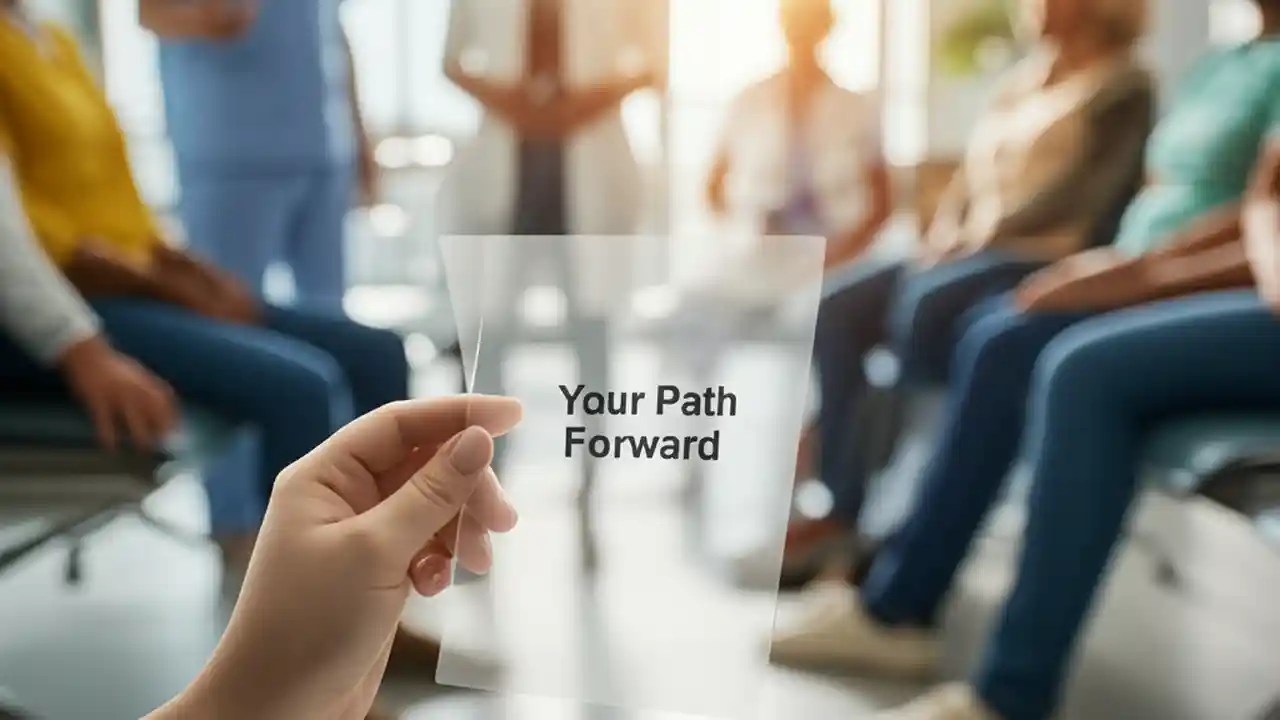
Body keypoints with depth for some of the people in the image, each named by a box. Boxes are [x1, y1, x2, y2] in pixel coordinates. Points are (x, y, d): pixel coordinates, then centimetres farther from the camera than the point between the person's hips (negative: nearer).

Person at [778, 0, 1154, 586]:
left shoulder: (1124, 87, 0)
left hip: (1041, 255, -8)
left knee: (922, 305, -35)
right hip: (968, 252, 8)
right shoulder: (1022, 78, 22)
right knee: (836, 312, -14)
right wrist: (943, 238, -1)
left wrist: (979, 237, -16)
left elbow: (1089, 196, -12)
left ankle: (849, 515, -29)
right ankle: (842, 502, -19)